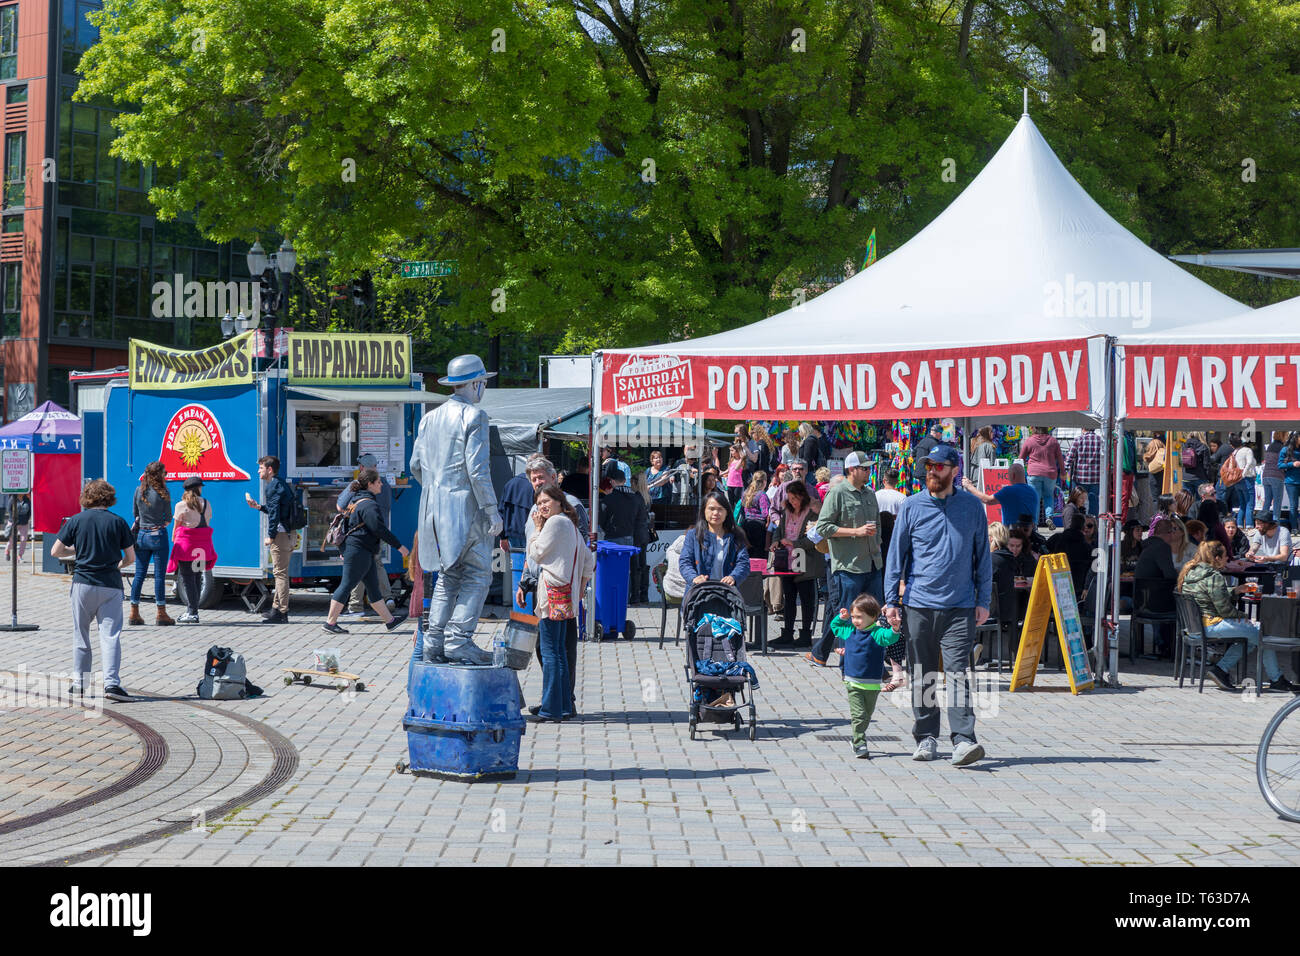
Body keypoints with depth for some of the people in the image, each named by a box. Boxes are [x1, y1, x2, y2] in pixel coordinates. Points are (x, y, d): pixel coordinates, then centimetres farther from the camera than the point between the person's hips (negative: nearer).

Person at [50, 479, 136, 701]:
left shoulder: (76, 521, 0)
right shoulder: (118, 522, -2)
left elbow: (55, 551, 2)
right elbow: (130, 558, 2)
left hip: (83, 583, 1)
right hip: (111, 585, -1)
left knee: (81, 634, 14)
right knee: (110, 635, -3)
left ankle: (80, 683, 19)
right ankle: (111, 682, -16)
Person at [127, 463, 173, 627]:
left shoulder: (139, 490, 2)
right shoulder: (163, 493, -10)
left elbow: (135, 514, 10)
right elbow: (168, 518, -3)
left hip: (141, 535, 4)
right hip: (158, 536, -4)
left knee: (139, 574, 9)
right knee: (159, 575, 1)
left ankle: (134, 613, 10)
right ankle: (160, 613, 3)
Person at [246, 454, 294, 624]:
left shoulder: (274, 486, -12)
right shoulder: (281, 484, 18)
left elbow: (274, 512, -19)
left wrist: (271, 535, -19)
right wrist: (259, 507, 27)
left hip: (280, 534, -10)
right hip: (287, 533, 10)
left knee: (280, 573, -8)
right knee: (280, 573, 15)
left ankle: (282, 613, -8)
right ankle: (277, 608, 21)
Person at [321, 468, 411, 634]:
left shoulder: (356, 500, 15)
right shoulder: (369, 504, -17)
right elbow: (379, 528, -21)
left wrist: (344, 549, 27)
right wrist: (399, 545, -15)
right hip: (359, 550, -11)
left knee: (373, 587, 14)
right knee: (347, 585, -6)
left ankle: (389, 620, 20)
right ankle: (330, 623, -3)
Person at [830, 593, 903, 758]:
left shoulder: (877, 633, -10)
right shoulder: (850, 631, 5)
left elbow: (889, 638, -31)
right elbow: (834, 626, 25)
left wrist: (895, 629, -50)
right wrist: (841, 618, 9)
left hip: (872, 684, -1)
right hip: (853, 682, 1)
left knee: (867, 716, 14)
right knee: (858, 715, -9)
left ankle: (857, 739, 33)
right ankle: (860, 745, -8)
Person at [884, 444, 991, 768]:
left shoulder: (972, 507, 6)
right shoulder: (912, 507, 4)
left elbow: (982, 556, 12)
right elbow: (896, 554, 7)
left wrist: (983, 600, 7)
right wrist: (891, 600, 1)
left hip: (960, 607, -1)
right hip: (918, 604, 1)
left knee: (958, 672, -11)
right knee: (923, 675, 7)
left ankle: (963, 740, -16)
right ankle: (926, 738, 17)